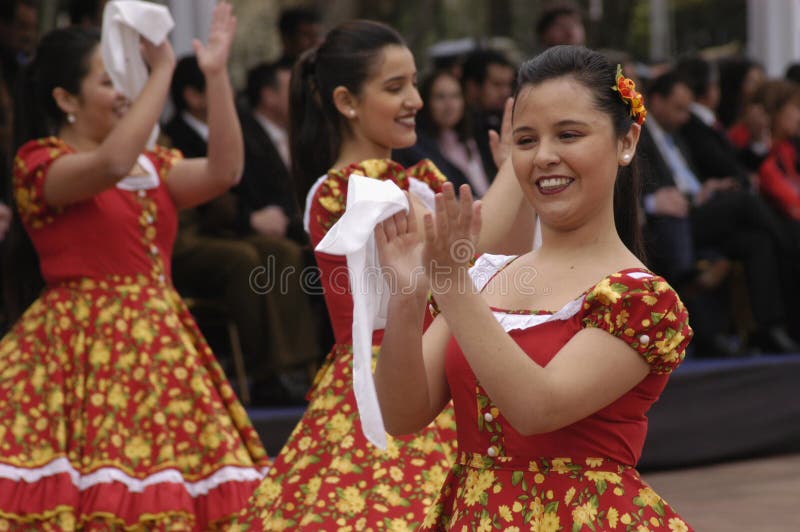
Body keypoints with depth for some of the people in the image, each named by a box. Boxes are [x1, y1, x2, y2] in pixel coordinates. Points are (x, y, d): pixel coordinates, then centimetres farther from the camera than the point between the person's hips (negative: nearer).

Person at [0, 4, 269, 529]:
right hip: (85, 344, -7)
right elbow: (112, 165, -25)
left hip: (158, 344, 7)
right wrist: (163, 70, -23)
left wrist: (217, 74, -5)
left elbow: (223, 171, -1)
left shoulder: (152, 165, 15)